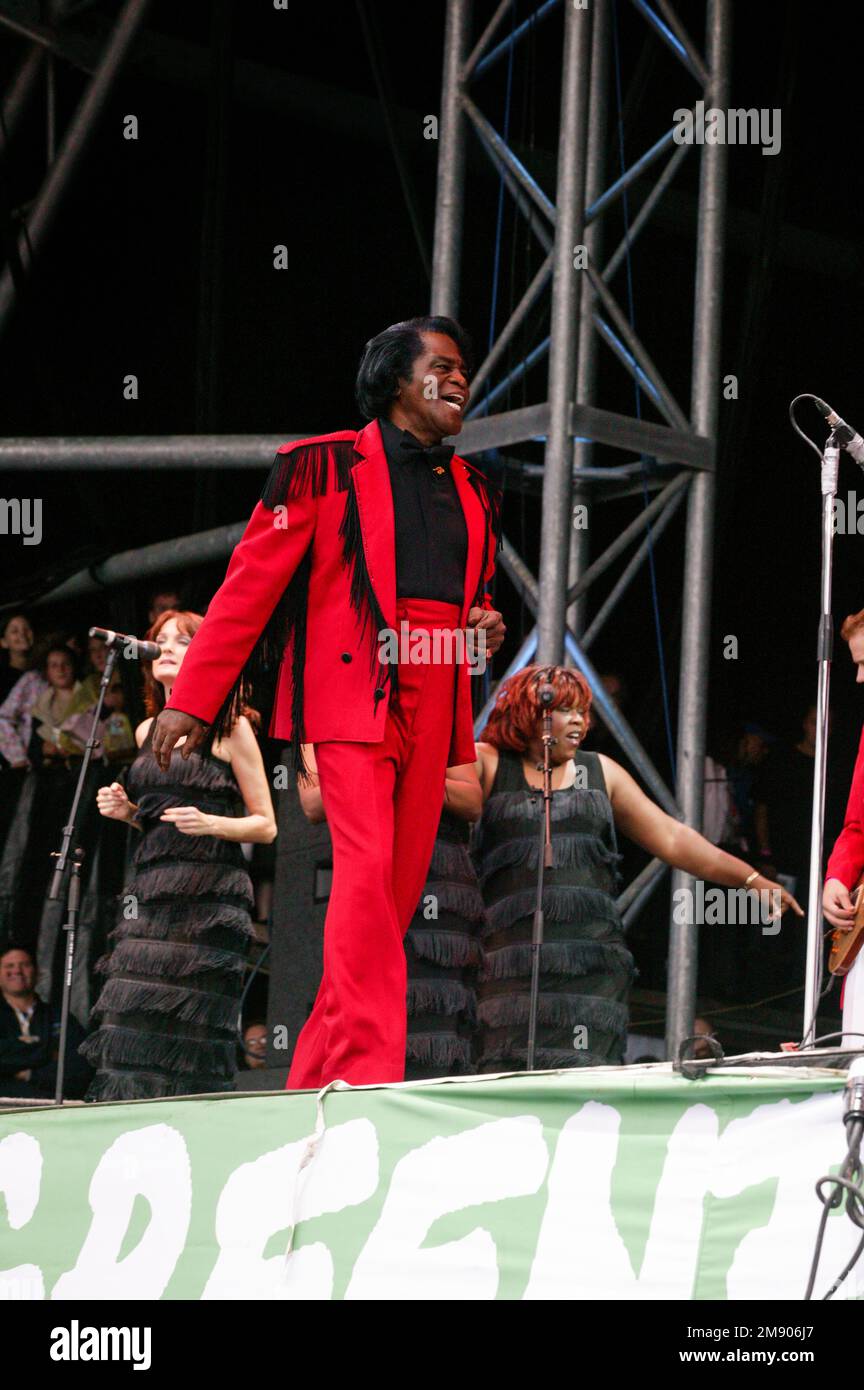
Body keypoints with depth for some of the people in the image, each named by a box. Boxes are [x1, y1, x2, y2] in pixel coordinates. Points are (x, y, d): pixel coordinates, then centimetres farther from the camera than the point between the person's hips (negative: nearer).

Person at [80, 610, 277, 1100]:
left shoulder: (228, 726, 2)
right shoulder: (148, 732, 19)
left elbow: (265, 825, 3)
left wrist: (210, 823, -15)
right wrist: (127, 811, 9)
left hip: (208, 896, -5)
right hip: (150, 894, 5)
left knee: (193, 1029, -11)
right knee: (133, 1019, -7)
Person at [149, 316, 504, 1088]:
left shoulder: (472, 490, 20)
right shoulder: (325, 466, 2)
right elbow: (253, 581, -1)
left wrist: (484, 623, 8)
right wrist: (194, 698, -5)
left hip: (434, 705, 6)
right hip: (351, 697, -6)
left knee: (400, 888, 1)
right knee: (366, 871, -19)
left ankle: (313, 1081, 7)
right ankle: (367, 1067, -23)